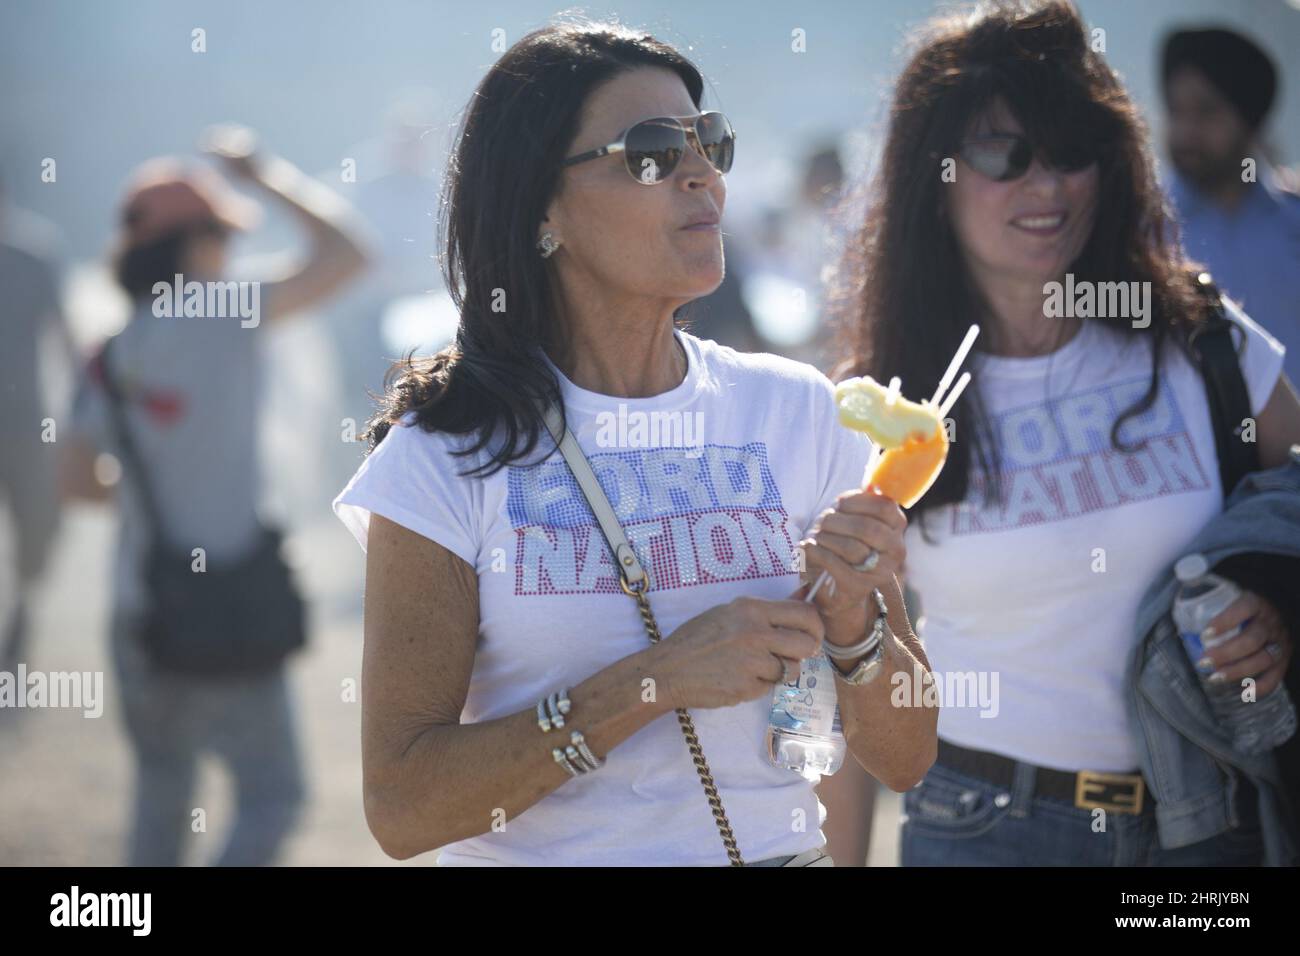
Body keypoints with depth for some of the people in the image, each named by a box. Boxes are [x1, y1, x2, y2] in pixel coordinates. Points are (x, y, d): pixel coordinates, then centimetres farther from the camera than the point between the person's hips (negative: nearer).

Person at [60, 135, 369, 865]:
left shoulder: (112, 359, 2)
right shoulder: (221, 324, -16)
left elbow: (79, 482, 9)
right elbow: (347, 254, -20)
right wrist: (270, 174, -6)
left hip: (141, 613, 6)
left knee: (162, 791, 21)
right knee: (273, 797, 5)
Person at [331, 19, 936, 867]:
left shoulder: (796, 411, -3)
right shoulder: (447, 453, -11)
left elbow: (904, 757, 1)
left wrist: (850, 621, -18)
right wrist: (657, 680, -23)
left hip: (778, 845, 3)